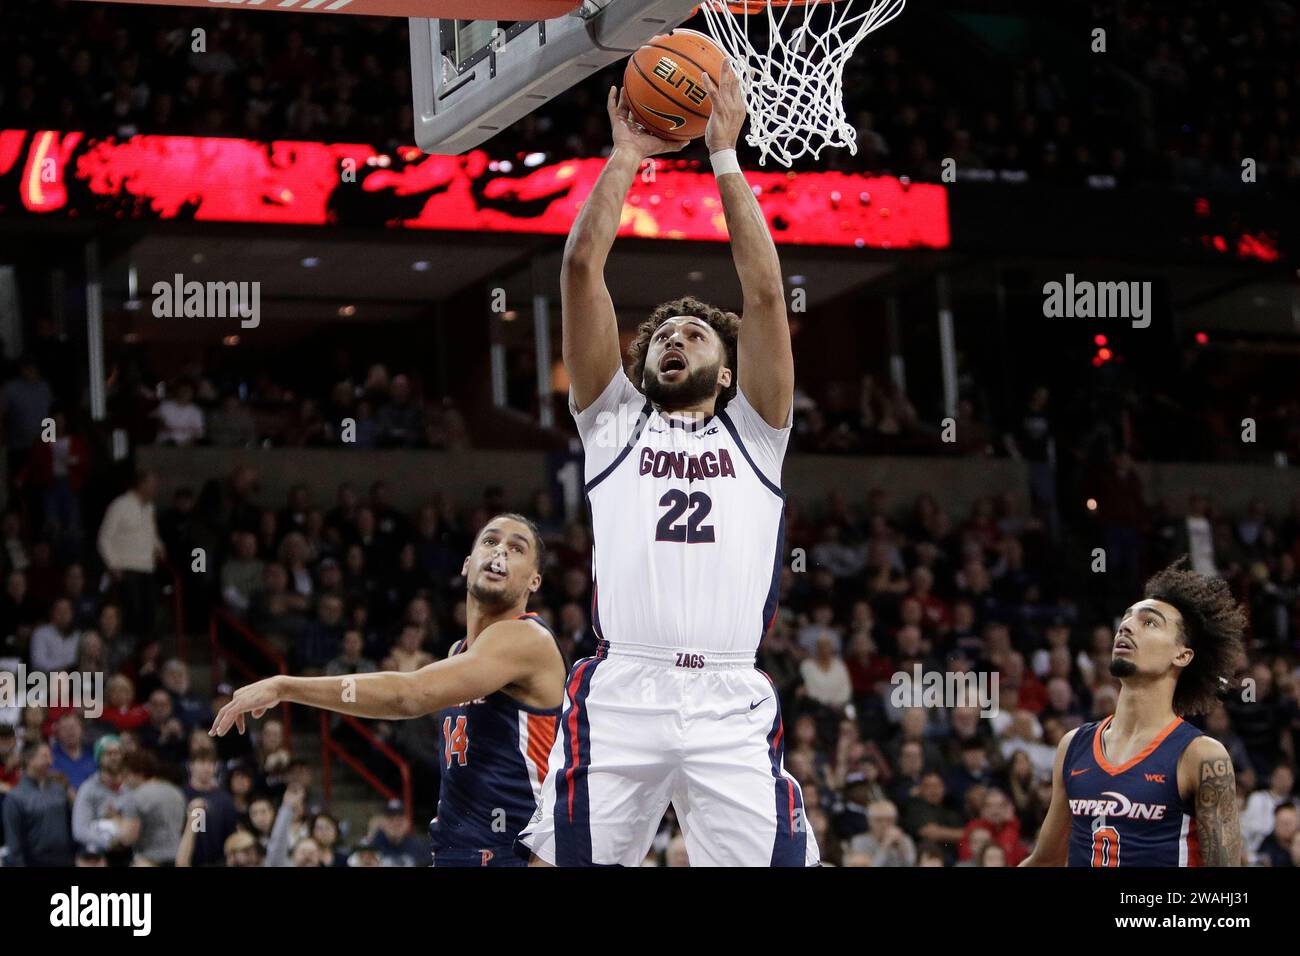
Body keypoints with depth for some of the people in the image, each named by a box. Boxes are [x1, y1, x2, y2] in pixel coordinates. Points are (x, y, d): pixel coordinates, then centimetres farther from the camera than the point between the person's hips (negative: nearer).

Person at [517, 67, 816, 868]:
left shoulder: (753, 432, 22)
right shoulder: (615, 423, 22)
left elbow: (765, 291, 12)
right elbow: (582, 266, 15)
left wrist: (725, 156, 15)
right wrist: (627, 153, 20)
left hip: (731, 705, 0)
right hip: (619, 694, 0)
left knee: (774, 861, -10)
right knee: (566, 860, -6)